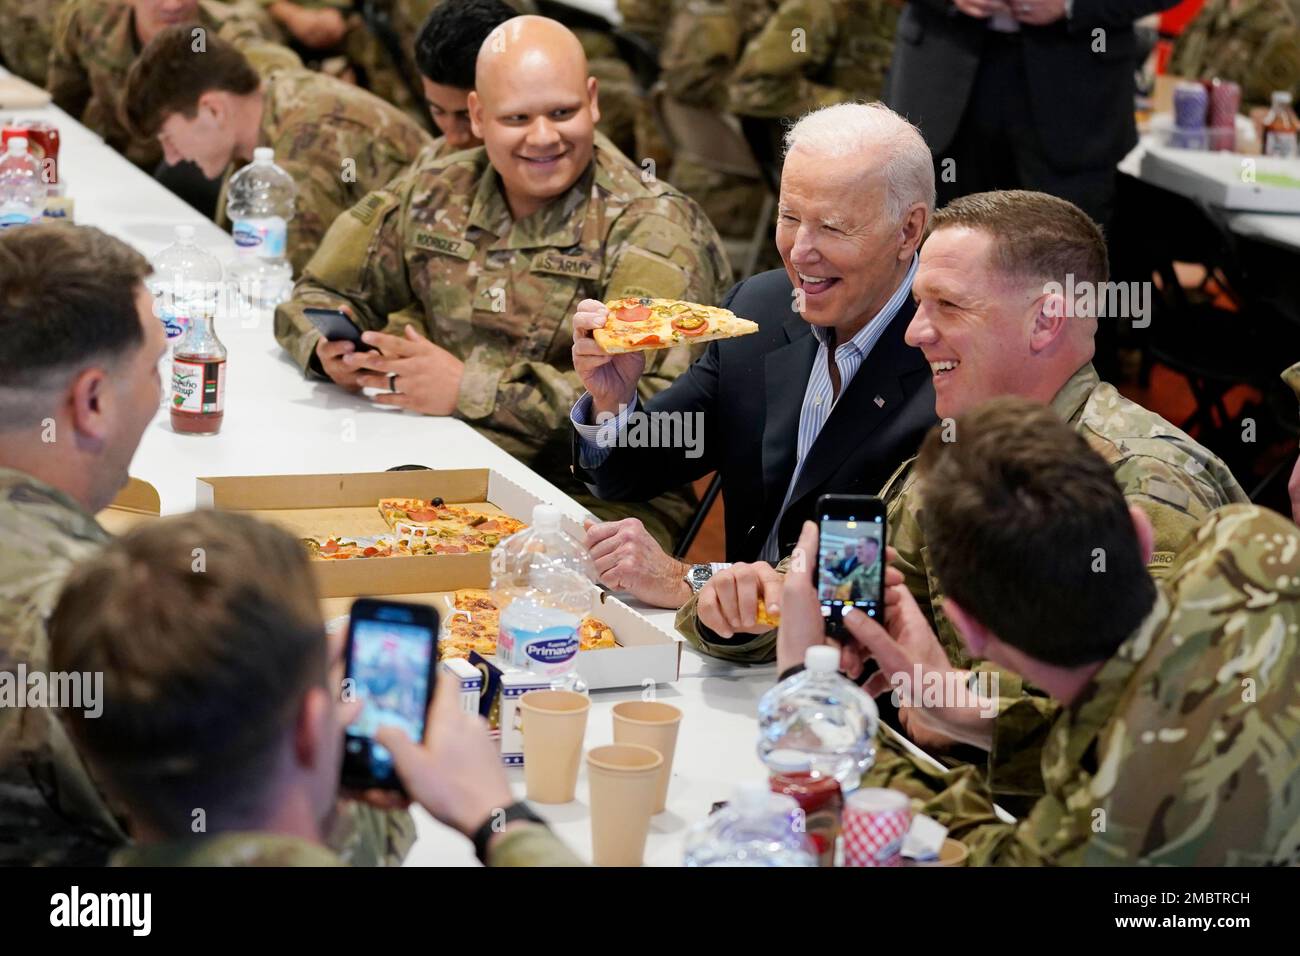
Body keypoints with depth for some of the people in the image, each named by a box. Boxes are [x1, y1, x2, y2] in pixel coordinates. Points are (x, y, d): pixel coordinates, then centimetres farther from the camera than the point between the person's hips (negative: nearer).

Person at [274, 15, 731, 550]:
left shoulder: (655, 226, -6)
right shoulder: (434, 196, 11)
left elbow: (655, 396, -20)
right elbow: (318, 295, 23)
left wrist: (470, 390, -20)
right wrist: (330, 349, -3)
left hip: (601, 504, -5)